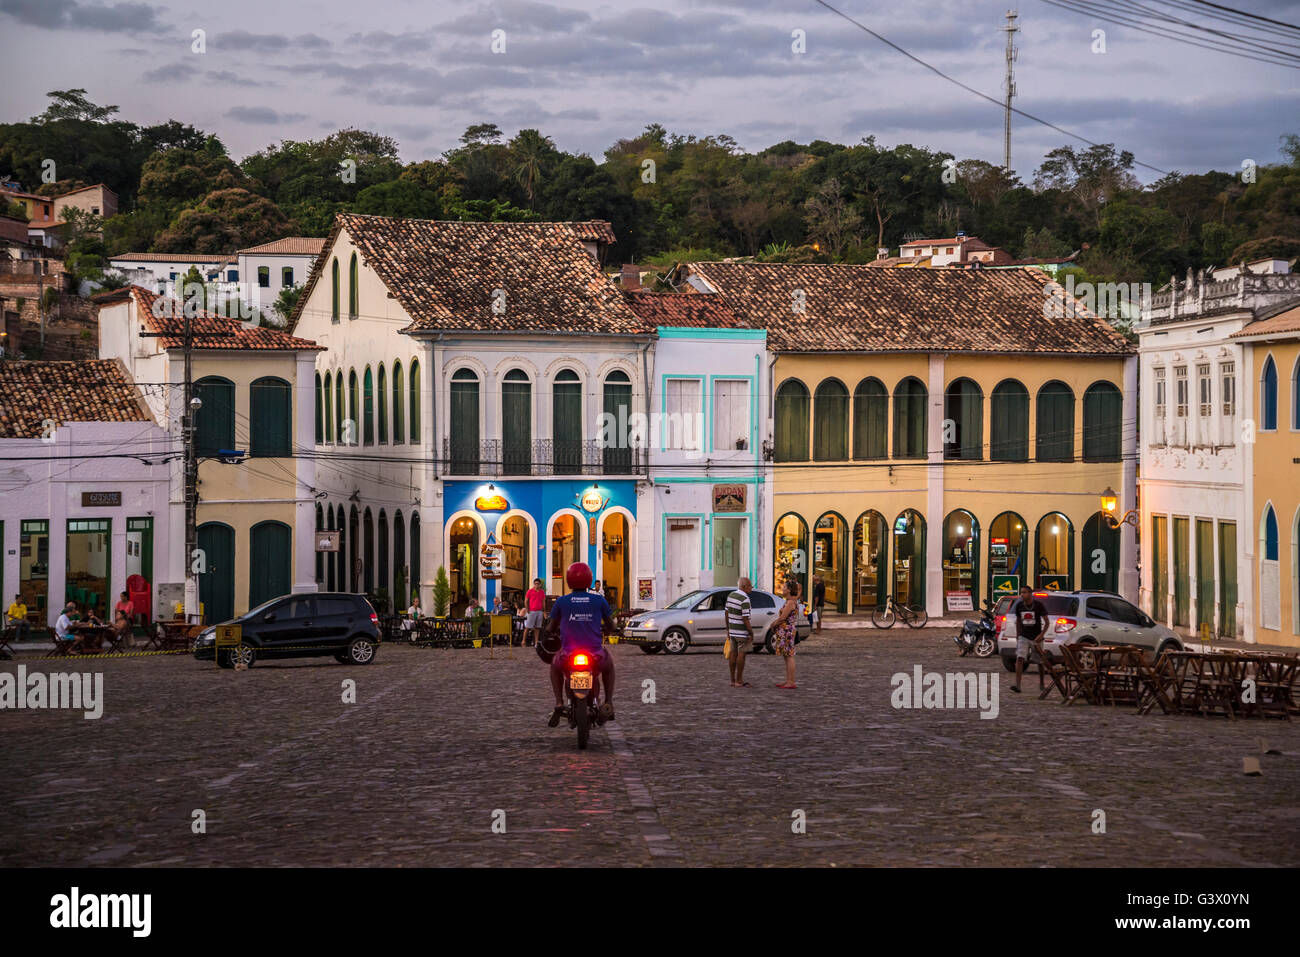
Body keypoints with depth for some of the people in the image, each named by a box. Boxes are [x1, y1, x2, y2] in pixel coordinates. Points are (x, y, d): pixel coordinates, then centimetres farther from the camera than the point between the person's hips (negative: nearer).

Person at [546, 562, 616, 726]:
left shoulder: (561, 601, 2)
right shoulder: (599, 600, 2)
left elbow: (551, 627, 13)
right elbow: (611, 626, 13)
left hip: (568, 657, 0)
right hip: (596, 655, 0)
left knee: (555, 665, 36)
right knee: (609, 663, 36)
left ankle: (559, 703, 16)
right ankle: (608, 703, 21)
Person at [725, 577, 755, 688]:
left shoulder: (731, 595, 6)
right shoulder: (745, 599, -20)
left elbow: (727, 613, 12)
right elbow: (745, 619, -21)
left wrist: (728, 629, 20)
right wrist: (751, 633, -16)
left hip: (732, 630, 8)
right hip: (742, 632, -8)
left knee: (733, 654, 10)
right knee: (741, 655, -2)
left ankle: (733, 680, 13)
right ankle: (739, 681, 0)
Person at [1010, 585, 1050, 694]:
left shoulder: (1039, 605, -10)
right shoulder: (1019, 606, 0)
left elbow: (1046, 622, -6)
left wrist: (1041, 634, -20)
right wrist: (1017, 636, 15)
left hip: (1036, 638, -2)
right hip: (1023, 637, 2)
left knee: (1040, 662, 11)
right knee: (1020, 659, -17)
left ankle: (1041, 684, 32)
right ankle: (1017, 685, -25)